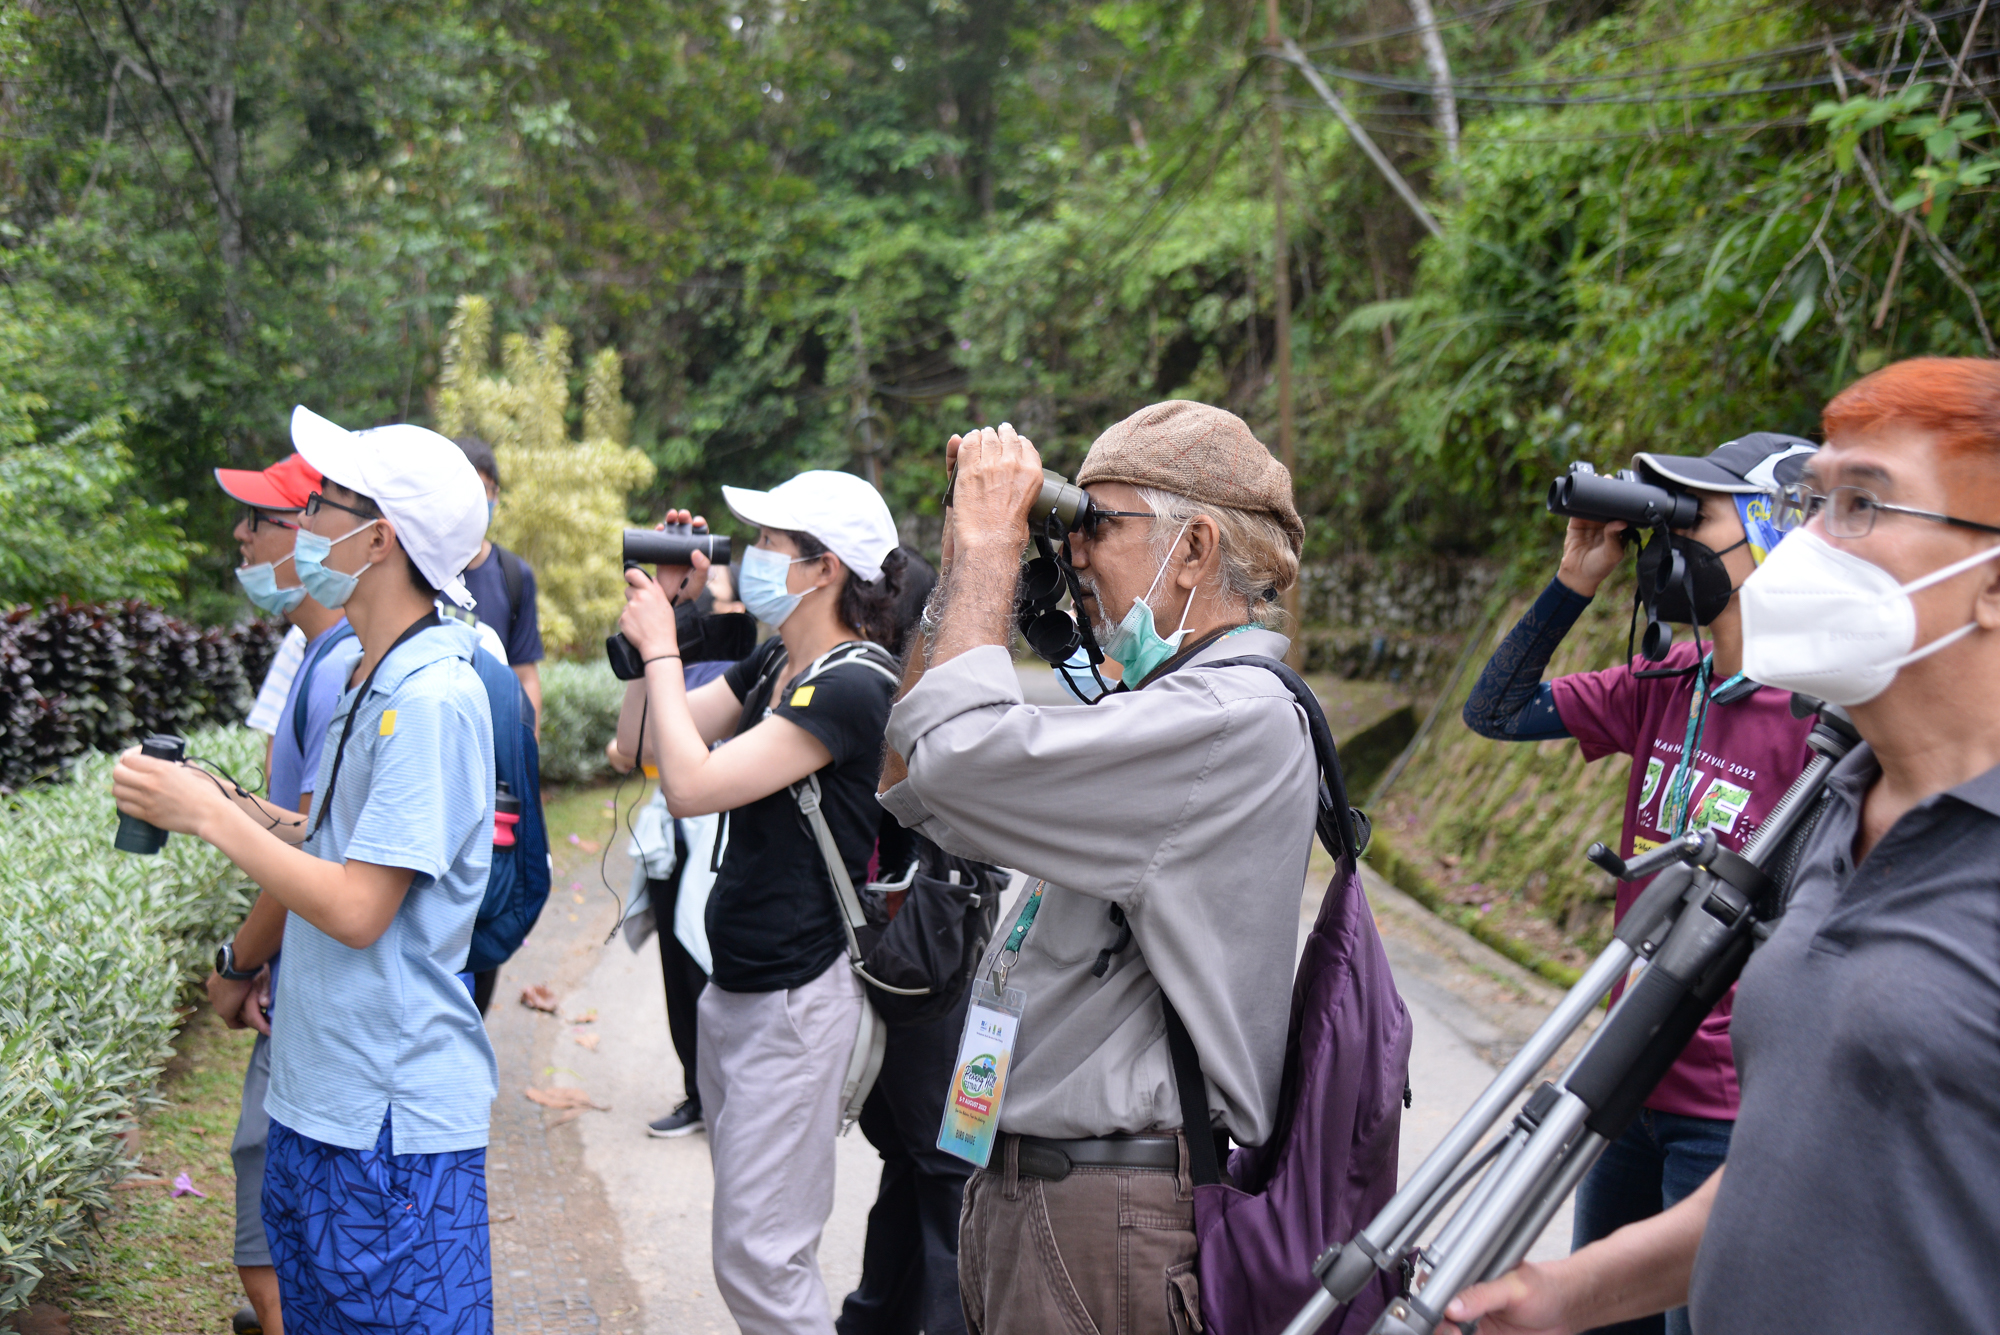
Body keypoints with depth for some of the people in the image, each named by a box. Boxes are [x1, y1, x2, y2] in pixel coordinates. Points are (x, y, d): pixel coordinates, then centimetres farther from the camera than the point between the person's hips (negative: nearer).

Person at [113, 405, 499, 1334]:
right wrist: (229, 802, 3)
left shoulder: (431, 698, -21)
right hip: (320, 1101, 9)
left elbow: (357, 907, -22)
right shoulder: (372, 681, 9)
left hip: (395, 1124, -9)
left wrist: (208, 815, -14)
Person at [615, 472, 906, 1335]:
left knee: (759, 1259, -3)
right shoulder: (773, 666, 7)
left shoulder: (850, 687, -20)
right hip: (733, 986, 9)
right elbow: (651, 744, 11)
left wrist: (660, 646, -17)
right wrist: (656, 615, 3)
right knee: (750, 1239, 18)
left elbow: (691, 785, -27)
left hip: (795, 999, -9)